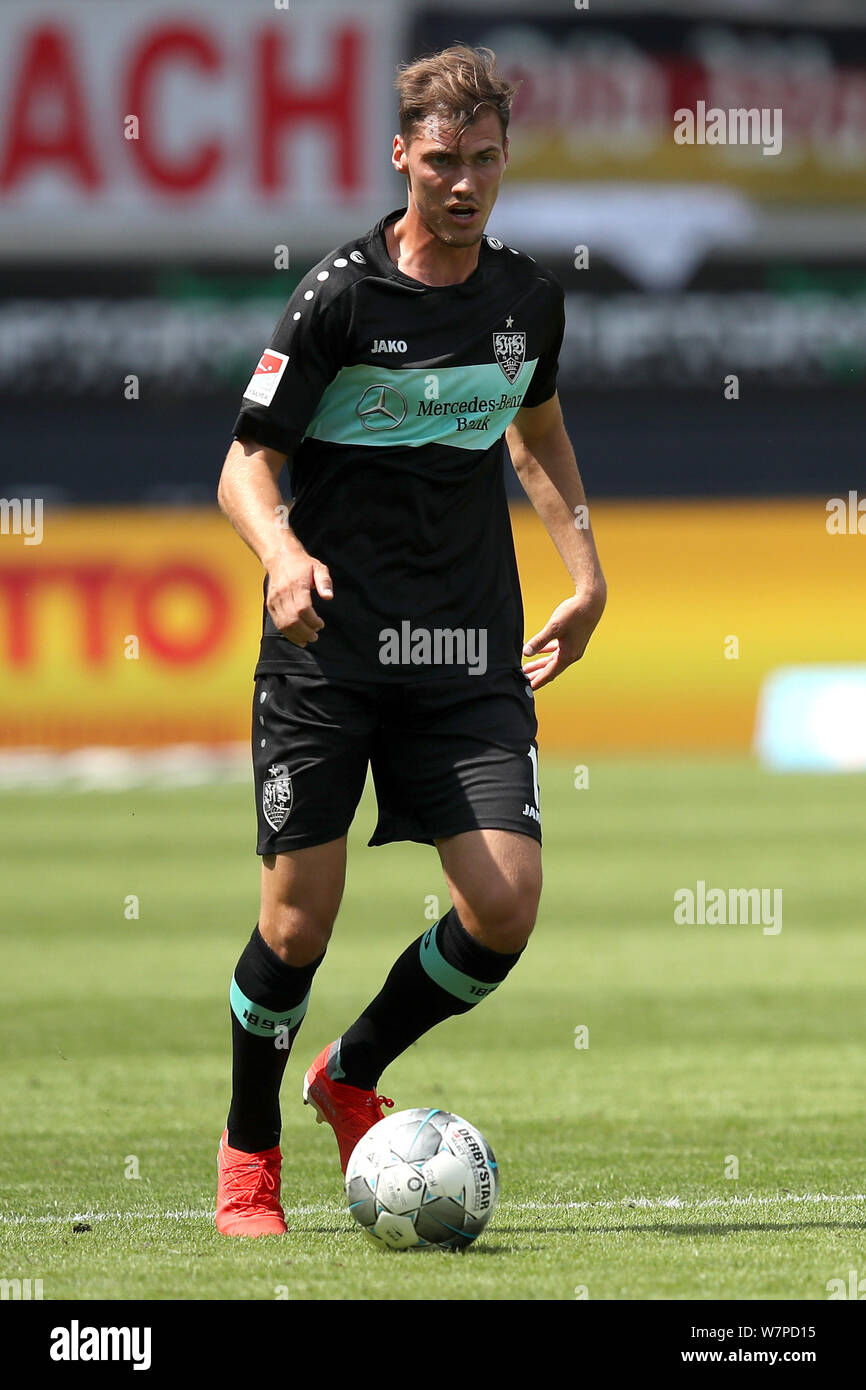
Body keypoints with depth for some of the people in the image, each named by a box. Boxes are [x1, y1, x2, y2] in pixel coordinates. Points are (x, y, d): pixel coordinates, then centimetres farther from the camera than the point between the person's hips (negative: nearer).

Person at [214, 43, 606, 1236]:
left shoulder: (527, 296, 7)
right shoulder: (340, 296, -8)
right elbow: (246, 465, -7)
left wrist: (585, 572, 19)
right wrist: (284, 555, -27)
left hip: (470, 659, 4)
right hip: (330, 651, -4)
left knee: (506, 908, -9)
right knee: (300, 922, -4)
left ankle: (354, 1078, 18)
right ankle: (249, 1151, 20)